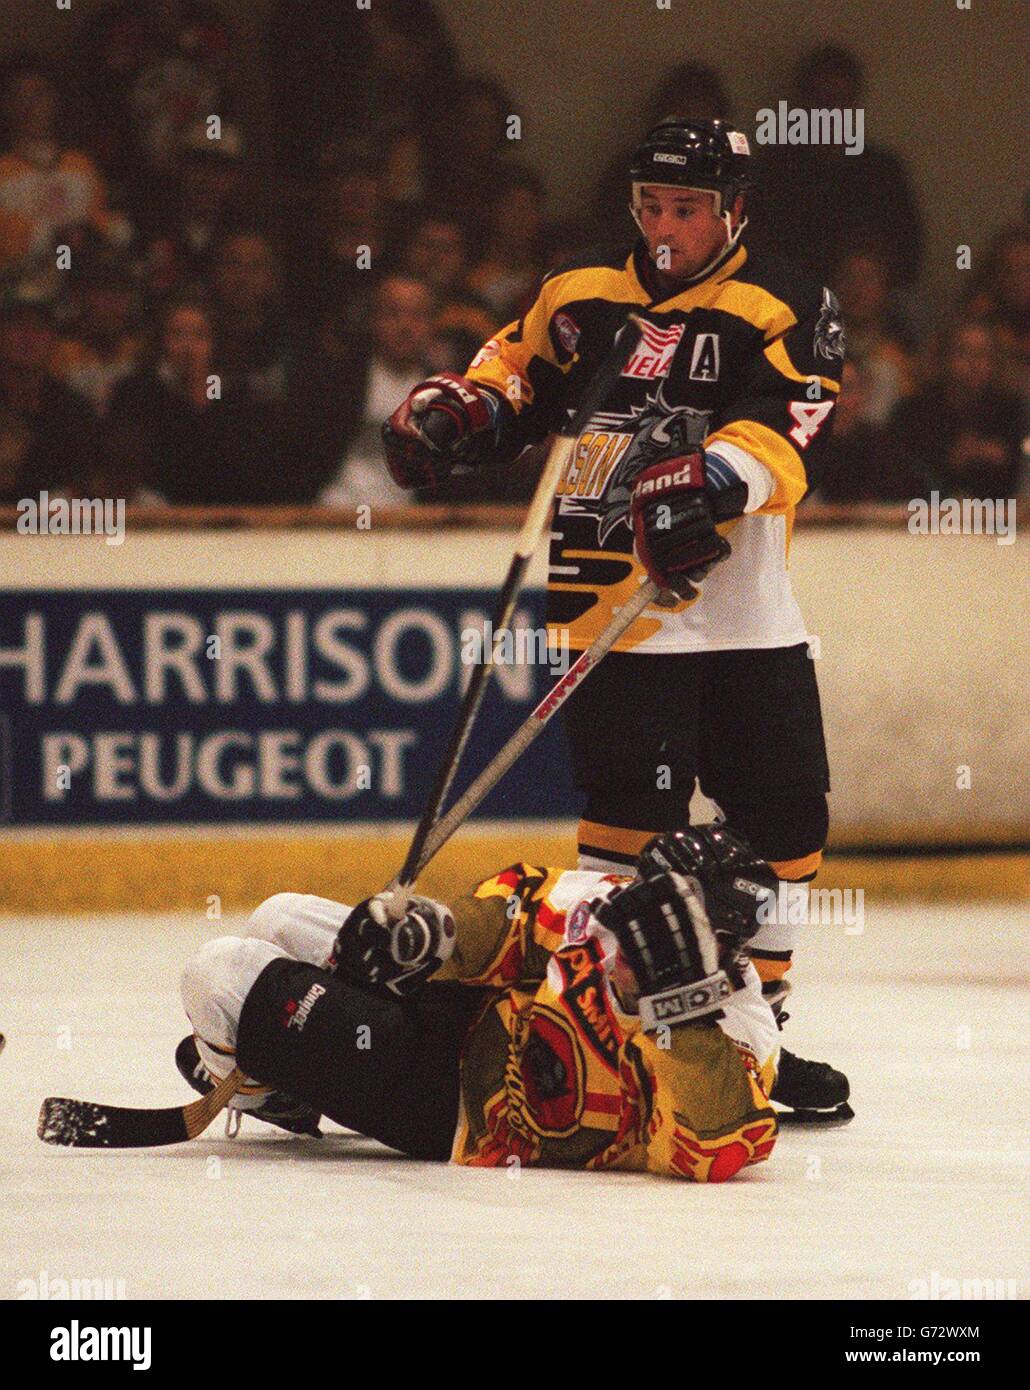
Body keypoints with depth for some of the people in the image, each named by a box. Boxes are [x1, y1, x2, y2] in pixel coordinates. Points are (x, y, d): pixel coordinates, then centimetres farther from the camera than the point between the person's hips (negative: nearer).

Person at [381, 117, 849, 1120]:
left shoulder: (787, 309, 1)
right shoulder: (582, 294, 10)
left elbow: (789, 427, -15)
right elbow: (514, 375, 21)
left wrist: (717, 476, -33)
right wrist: (449, 410, -1)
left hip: (748, 617, 1)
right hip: (615, 598, -1)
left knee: (783, 820, 5)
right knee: (635, 809, -14)